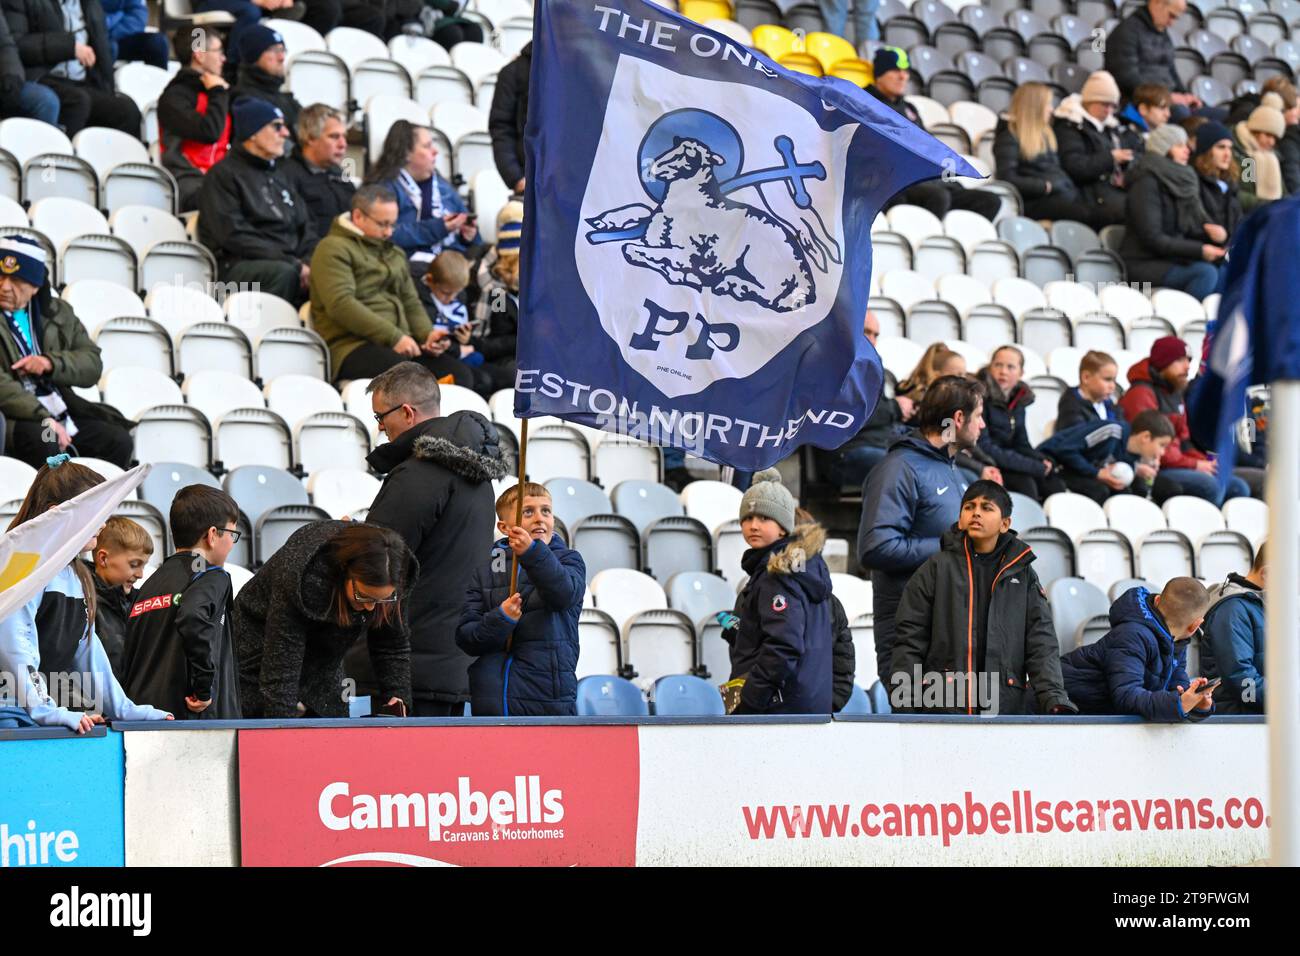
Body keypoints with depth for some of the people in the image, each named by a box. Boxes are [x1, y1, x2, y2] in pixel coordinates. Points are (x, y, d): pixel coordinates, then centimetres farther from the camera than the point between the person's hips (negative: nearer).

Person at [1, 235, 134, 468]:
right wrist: (45, 420, -25)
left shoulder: (58, 312, 15)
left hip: (60, 412, 6)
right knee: (44, 441, -36)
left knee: (118, 440, -14)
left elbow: (92, 363, 10)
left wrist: (50, 363, -11)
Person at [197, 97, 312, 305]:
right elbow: (234, 237, -12)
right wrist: (292, 264, -17)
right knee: (283, 272, -37)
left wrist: (305, 263, -2)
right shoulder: (223, 175, 1)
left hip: (288, 263, 6)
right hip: (236, 266, -6)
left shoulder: (279, 177, 26)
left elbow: (303, 230, 22)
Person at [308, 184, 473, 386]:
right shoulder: (333, 249, 0)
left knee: (459, 373, -17)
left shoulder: (395, 254, 26)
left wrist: (428, 334, 3)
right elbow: (340, 304, -13)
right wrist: (393, 337, -18)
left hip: (400, 345, 7)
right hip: (352, 346, -7)